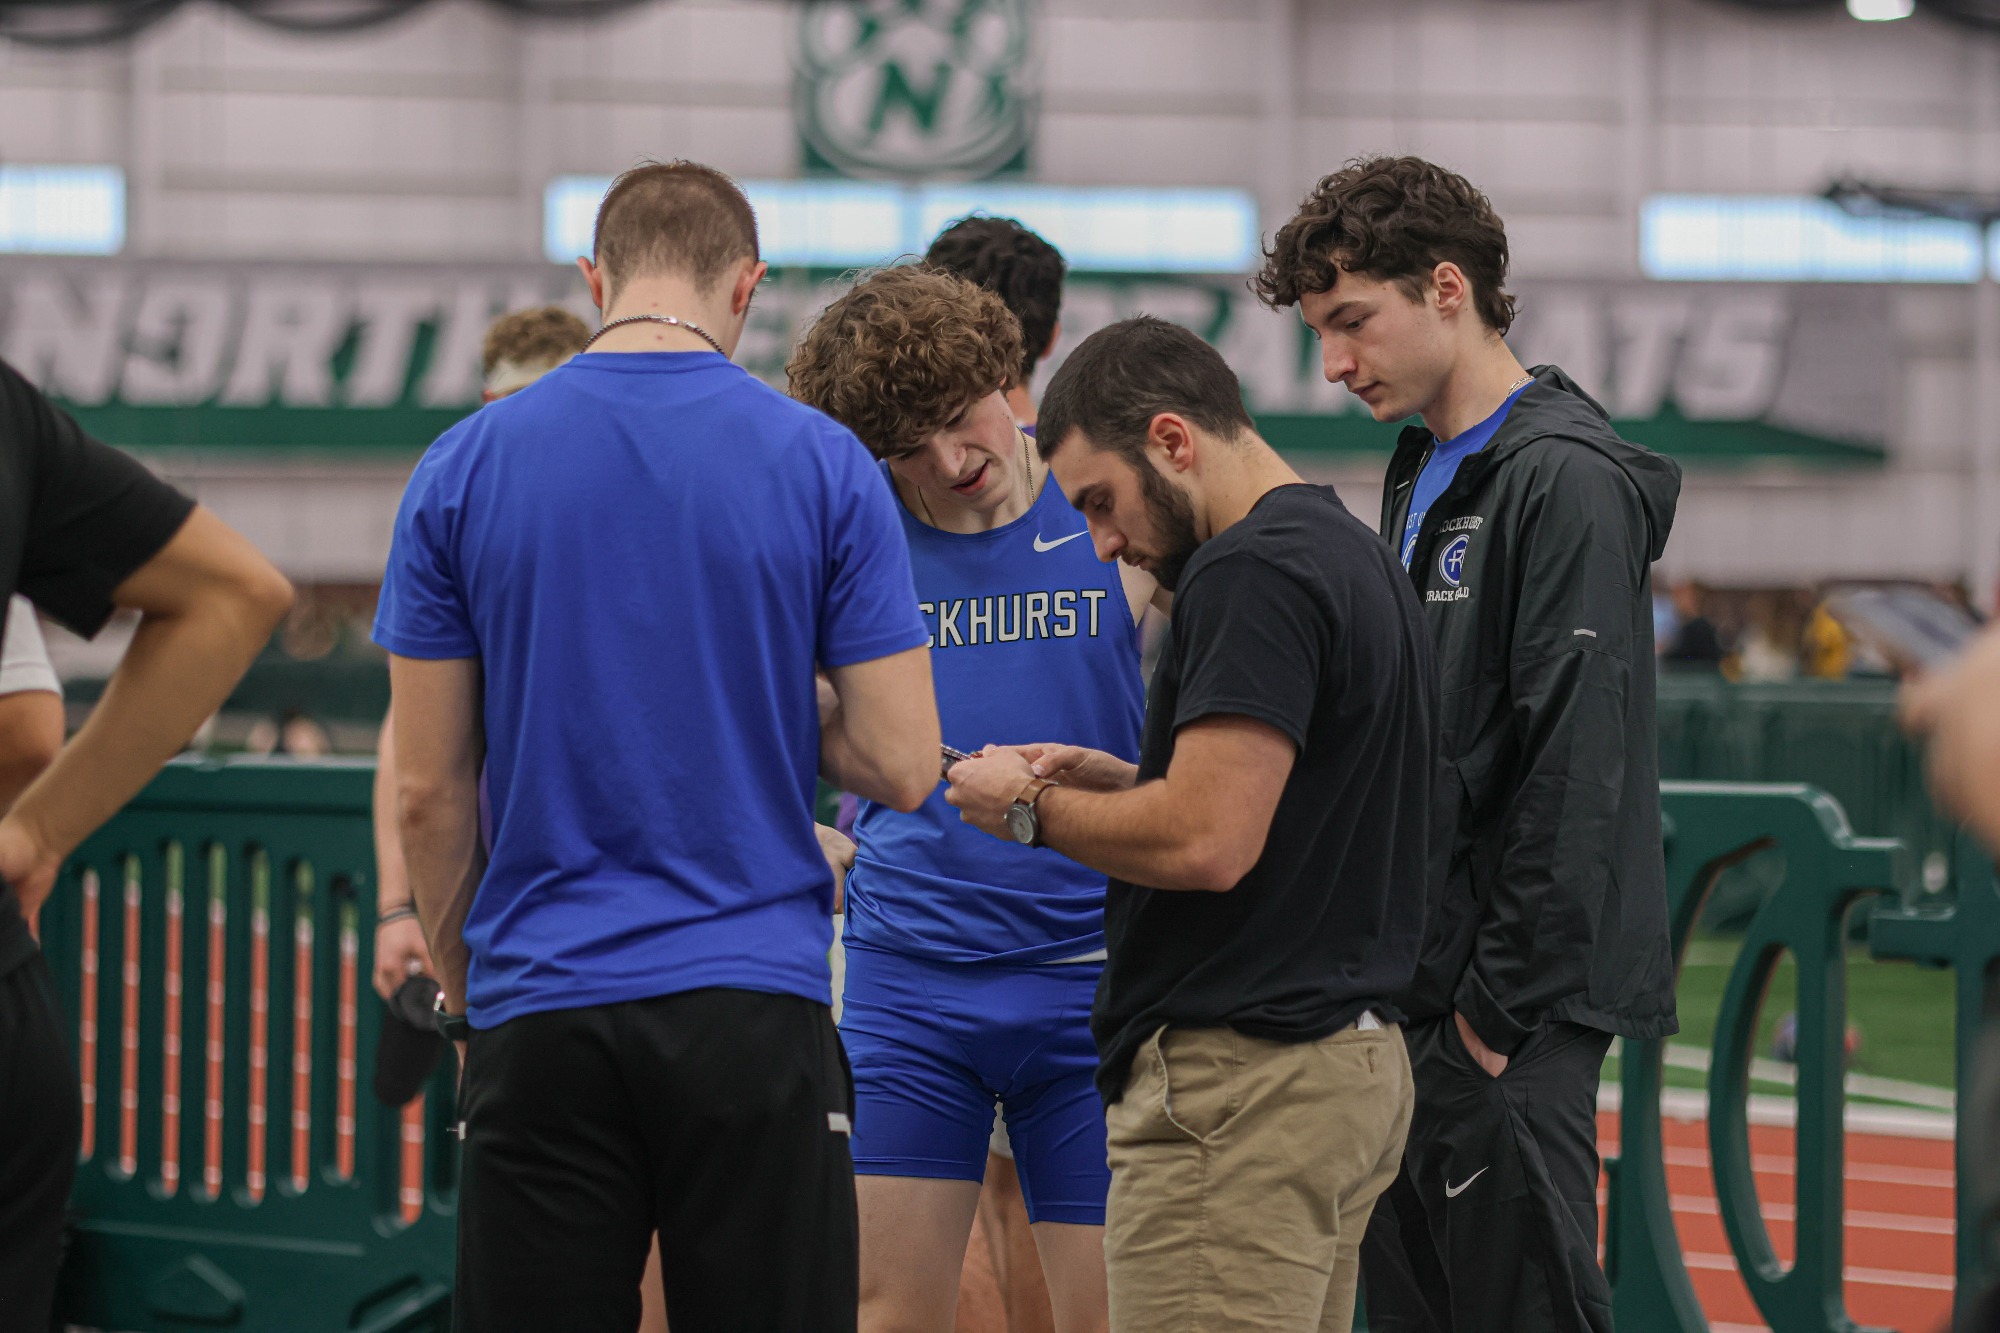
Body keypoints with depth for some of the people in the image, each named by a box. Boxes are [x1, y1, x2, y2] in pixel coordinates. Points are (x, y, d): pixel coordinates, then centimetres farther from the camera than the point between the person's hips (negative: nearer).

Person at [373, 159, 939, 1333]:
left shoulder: (464, 468, 2)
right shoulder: (823, 464, -2)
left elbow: (428, 792, 3)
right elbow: (900, 764, -3)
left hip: (542, 1016, 1)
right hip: (756, 1014, -1)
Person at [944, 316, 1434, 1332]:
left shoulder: (1251, 573, -16)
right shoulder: (1353, 555, 17)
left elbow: (1205, 843, -23)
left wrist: (1032, 808, -8)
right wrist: (1111, 780, 15)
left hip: (1237, 1087, -10)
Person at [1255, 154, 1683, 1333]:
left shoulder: (1566, 481, -13)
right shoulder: (1423, 479, 17)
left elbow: (1575, 772, -19)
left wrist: (1502, 1011, -19)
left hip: (1513, 1015, -10)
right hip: (1418, 996, 10)